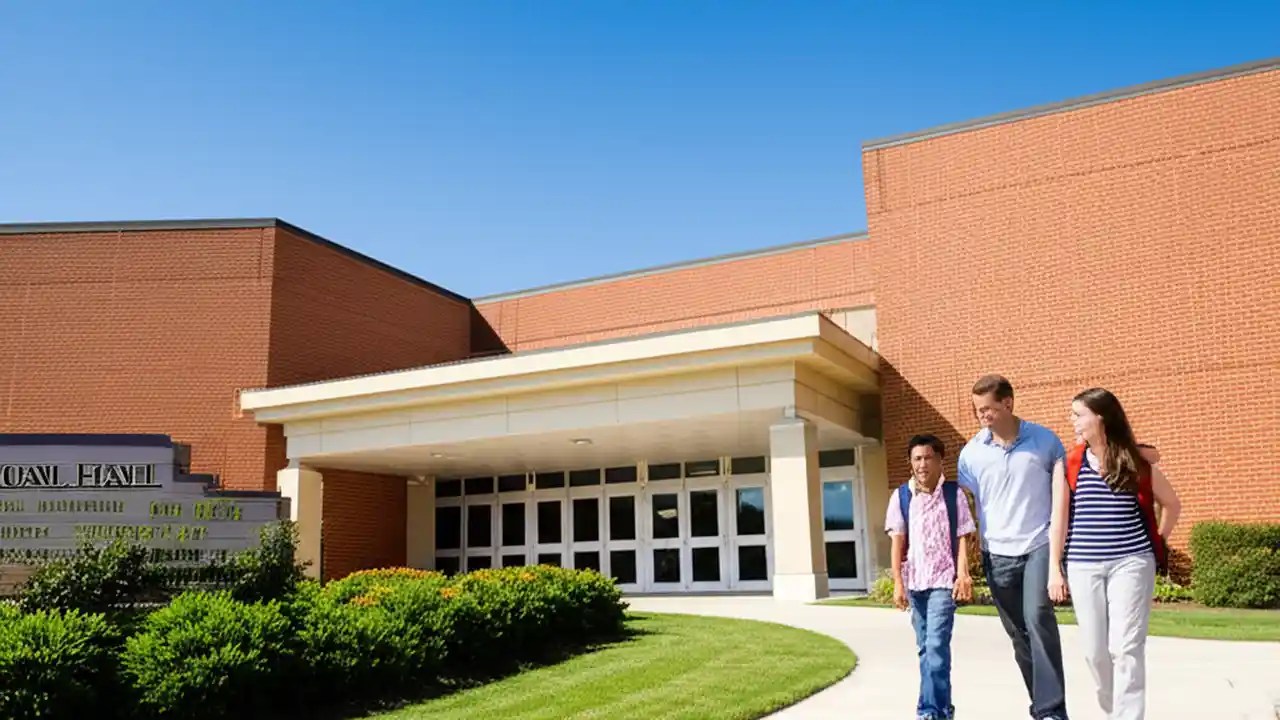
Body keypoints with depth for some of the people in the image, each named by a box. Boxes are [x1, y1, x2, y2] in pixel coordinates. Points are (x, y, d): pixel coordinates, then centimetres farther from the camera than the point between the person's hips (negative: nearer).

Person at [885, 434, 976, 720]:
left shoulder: (953, 493, -3)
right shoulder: (901, 496, 2)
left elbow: (962, 538, -3)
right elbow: (898, 541, 3)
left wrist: (963, 575, -12)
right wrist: (898, 582, -1)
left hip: (943, 580, -4)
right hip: (915, 581, 4)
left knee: (937, 645, -12)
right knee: (925, 647, 12)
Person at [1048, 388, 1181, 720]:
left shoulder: (1136, 462, 0)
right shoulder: (1069, 464, 2)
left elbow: (1171, 503, 15)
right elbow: (1059, 519, 3)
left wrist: (1157, 542, 9)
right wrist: (1054, 568, 0)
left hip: (1131, 563, -2)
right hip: (1083, 567, 2)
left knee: (1126, 647, -7)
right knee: (1094, 649, 7)